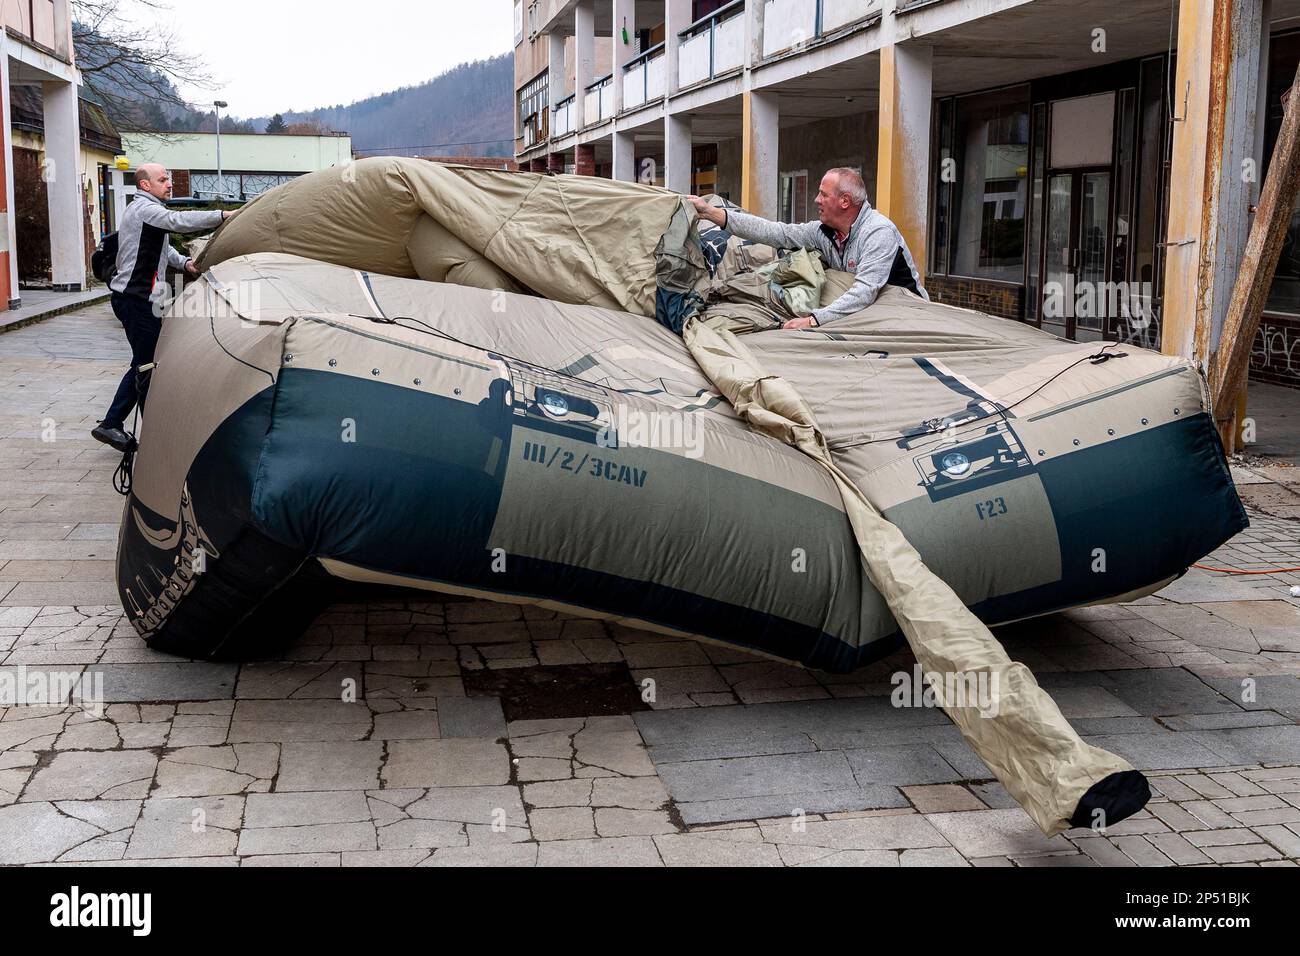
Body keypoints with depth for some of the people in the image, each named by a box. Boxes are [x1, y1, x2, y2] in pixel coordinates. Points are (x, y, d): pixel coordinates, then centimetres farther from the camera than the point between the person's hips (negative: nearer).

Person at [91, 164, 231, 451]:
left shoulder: (142, 209, 21)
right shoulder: (144, 209, -13)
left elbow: (162, 245, 24)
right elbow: (178, 221, -31)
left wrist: (183, 263, 4)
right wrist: (222, 215, -35)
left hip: (130, 297, 11)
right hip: (138, 299, -11)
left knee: (142, 364, 16)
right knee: (148, 365, -6)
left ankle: (111, 425, 20)